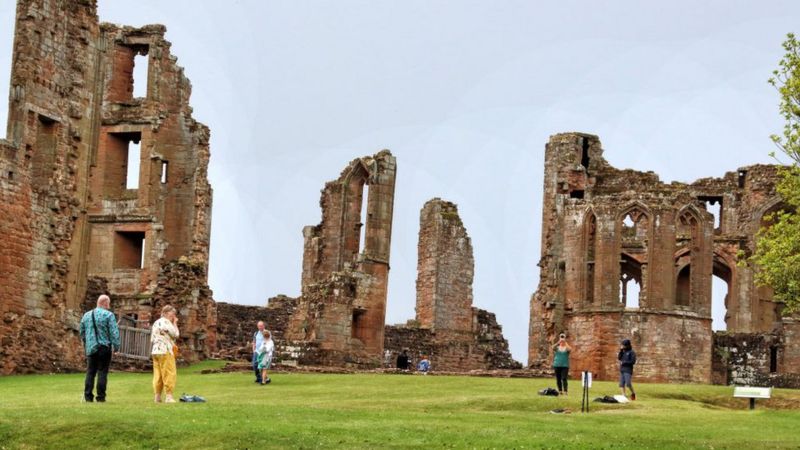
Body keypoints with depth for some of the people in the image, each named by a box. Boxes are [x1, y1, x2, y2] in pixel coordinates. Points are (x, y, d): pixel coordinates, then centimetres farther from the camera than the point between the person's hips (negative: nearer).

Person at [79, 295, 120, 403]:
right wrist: (116, 347, -5)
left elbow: (82, 332, 19)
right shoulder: (108, 315, -7)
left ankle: (88, 396, 5)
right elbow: (114, 332, -12)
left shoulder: (86, 315, 12)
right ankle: (100, 397, -2)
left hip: (90, 348, 5)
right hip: (104, 348, -5)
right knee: (102, 372, -1)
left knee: (90, 372, 8)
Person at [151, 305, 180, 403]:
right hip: (165, 351, -9)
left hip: (155, 351, 9)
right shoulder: (166, 322, -8)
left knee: (158, 374, 9)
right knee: (169, 374, -6)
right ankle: (168, 396, -9)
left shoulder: (156, 323, 19)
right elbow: (175, 334, -9)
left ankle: (157, 396, 9)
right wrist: (175, 323, 3)